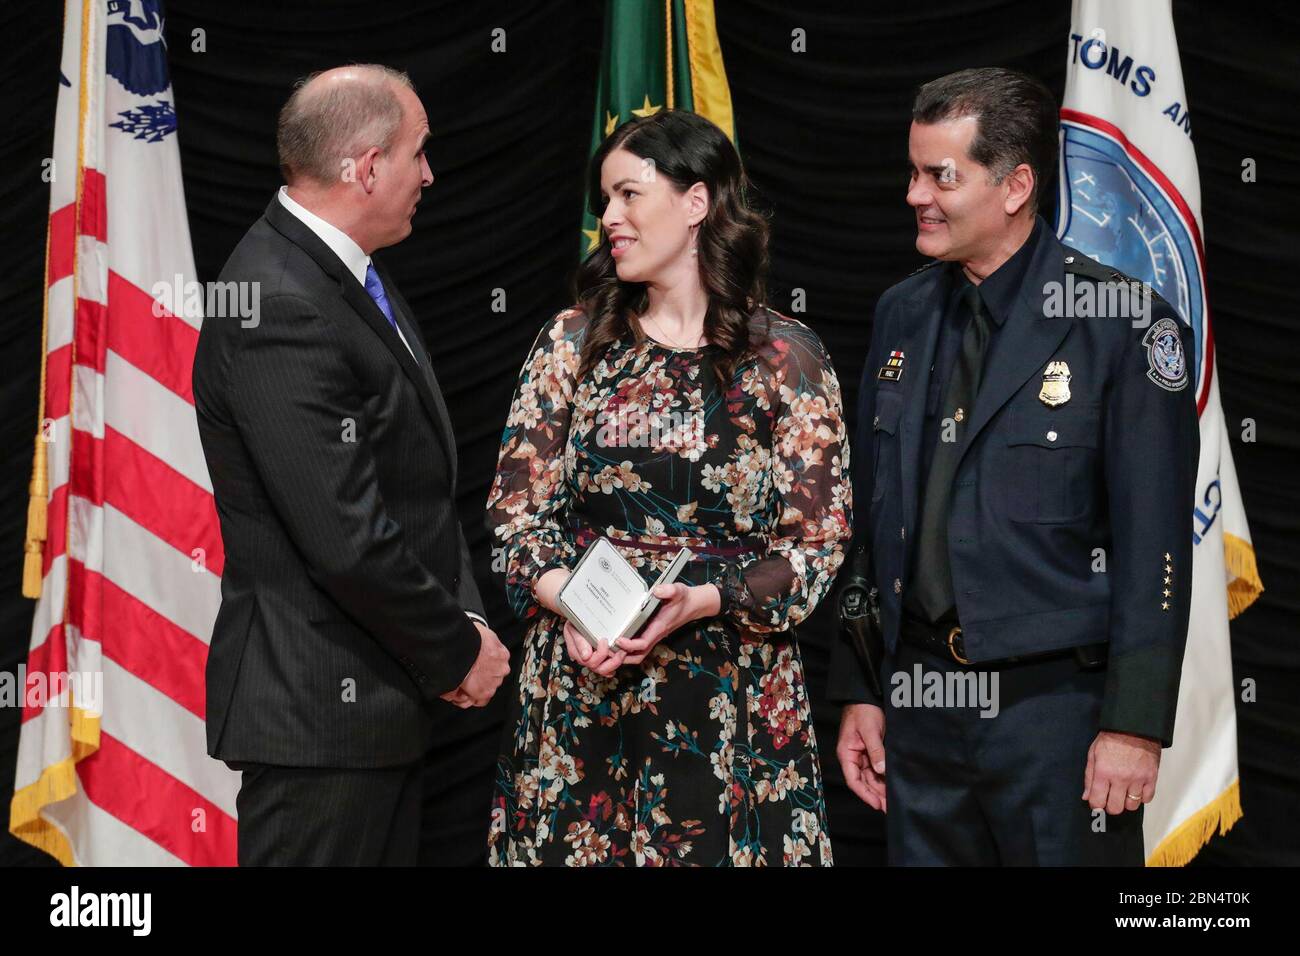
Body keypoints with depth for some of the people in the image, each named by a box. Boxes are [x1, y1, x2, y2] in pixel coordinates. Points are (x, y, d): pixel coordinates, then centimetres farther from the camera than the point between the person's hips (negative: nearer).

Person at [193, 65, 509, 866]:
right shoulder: (279, 309, -22)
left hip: (386, 695, 10)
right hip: (322, 709, -10)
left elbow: (425, 483, 15)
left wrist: (464, 618, 2)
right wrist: (459, 652, -11)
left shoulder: (353, 275, 10)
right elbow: (346, 538, -24)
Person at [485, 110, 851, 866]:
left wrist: (704, 600, -18)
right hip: (578, 681, 2)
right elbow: (515, 507, 5)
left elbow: (819, 542, -3)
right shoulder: (574, 342, 5)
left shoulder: (785, 356, -3)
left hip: (729, 684, -2)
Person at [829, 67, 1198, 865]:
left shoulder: (1126, 324, -9)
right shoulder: (904, 314, 9)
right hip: (923, 701, 5)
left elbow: (1155, 547, -10)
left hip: (1056, 709, -5)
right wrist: (859, 692, 12)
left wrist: (1134, 724, -13)